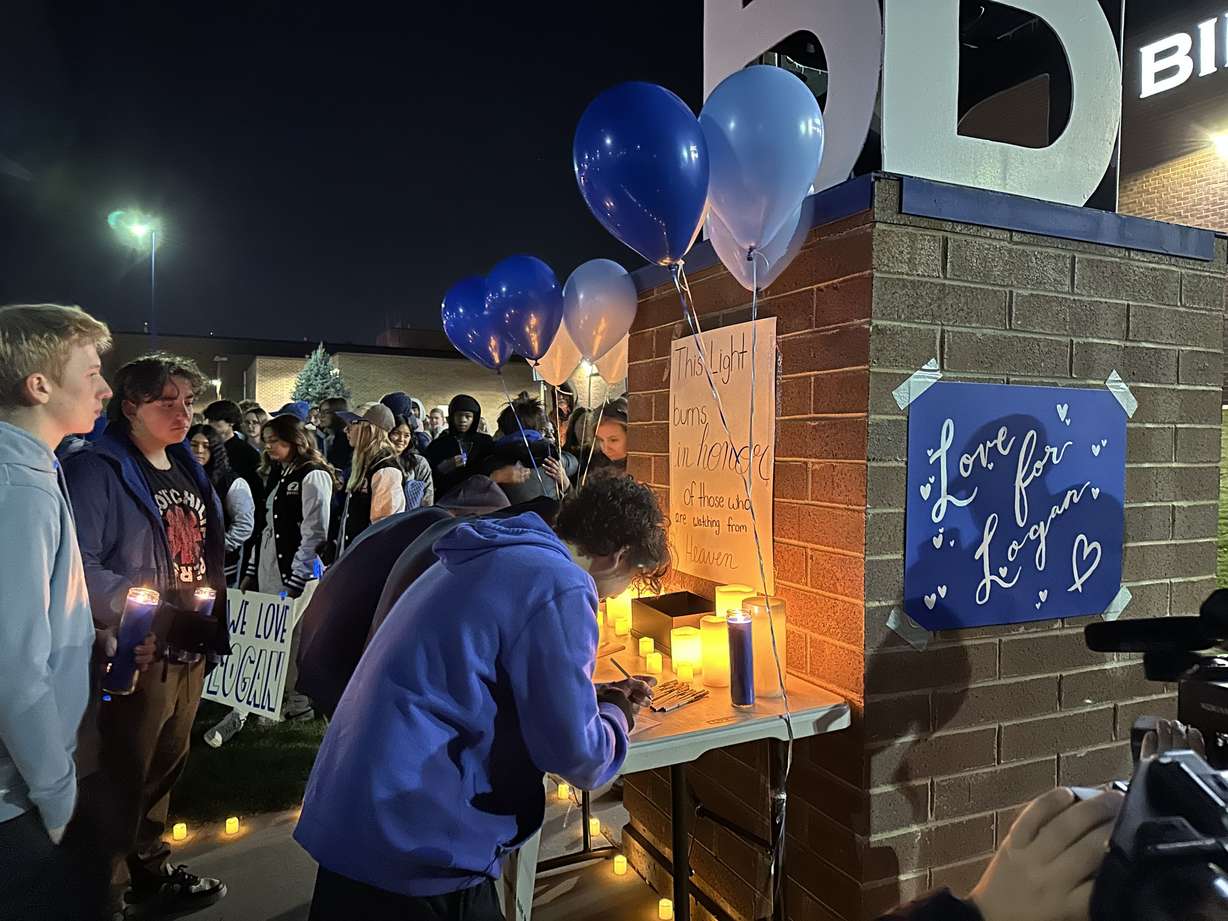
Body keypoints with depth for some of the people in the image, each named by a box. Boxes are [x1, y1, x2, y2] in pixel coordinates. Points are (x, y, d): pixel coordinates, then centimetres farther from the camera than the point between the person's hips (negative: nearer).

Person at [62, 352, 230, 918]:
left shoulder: (189, 470, 11)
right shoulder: (96, 469, -14)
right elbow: (79, 566, -23)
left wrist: (211, 616, 9)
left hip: (190, 648, 8)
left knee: (165, 768, 21)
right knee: (123, 779, 5)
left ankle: (149, 871, 39)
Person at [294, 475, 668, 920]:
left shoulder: (492, 558, 11)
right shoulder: (561, 587, -18)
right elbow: (576, 755, -19)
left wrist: (593, 695, 18)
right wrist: (617, 712, 3)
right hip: (416, 849, -9)